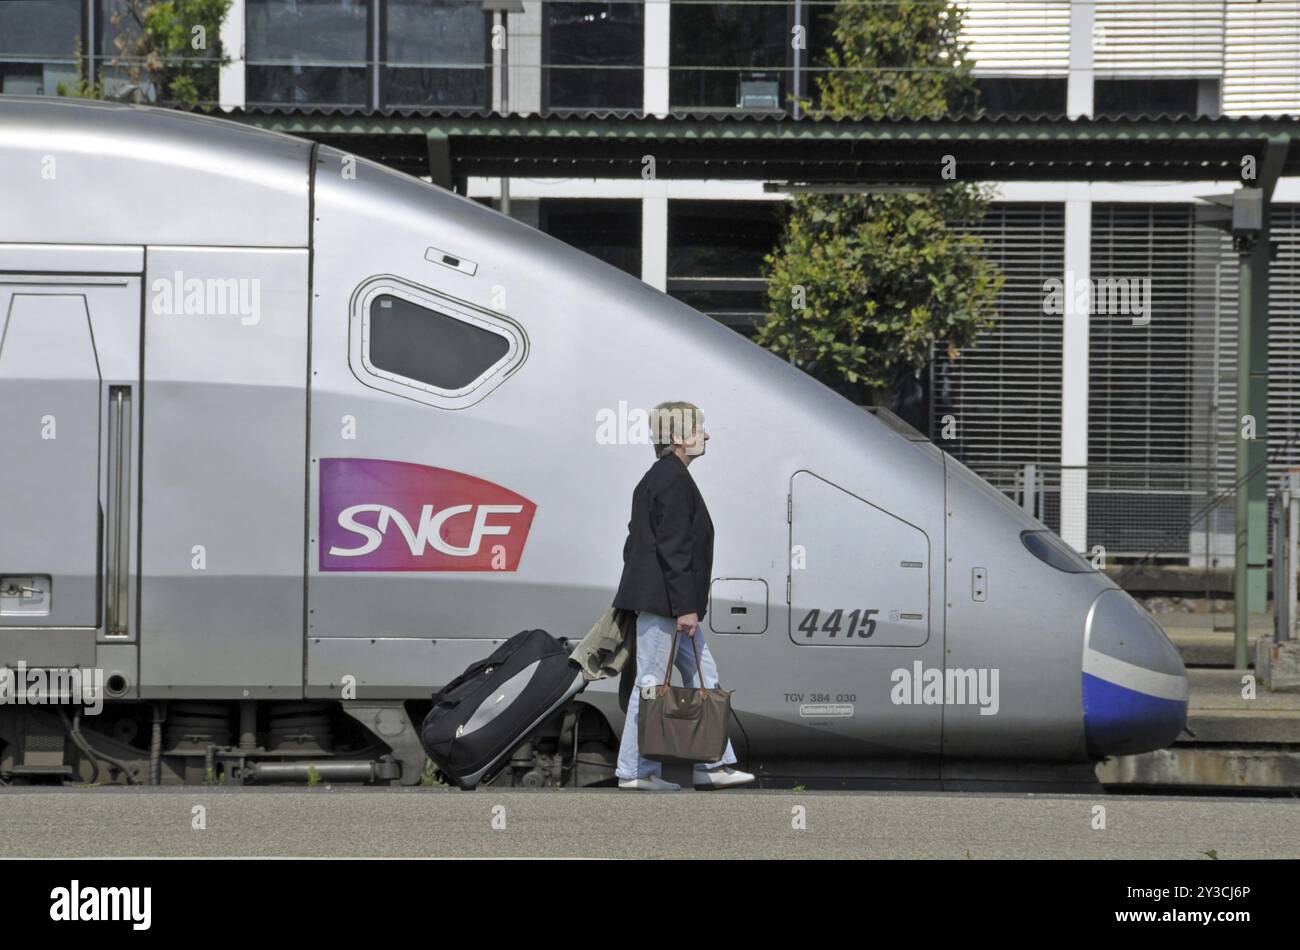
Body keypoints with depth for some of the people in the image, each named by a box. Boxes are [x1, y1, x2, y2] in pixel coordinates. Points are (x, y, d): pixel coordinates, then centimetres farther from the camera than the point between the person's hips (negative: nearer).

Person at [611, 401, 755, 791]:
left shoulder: (658, 478, 18)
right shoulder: (674, 480, -15)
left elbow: (637, 540, 22)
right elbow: (673, 548, -21)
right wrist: (685, 607, -21)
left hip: (660, 601, 11)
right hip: (662, 601, -11)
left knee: (703, 677, 12)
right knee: (651, 681, -5)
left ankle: (713, 765, 14)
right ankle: (633, 771, 0)